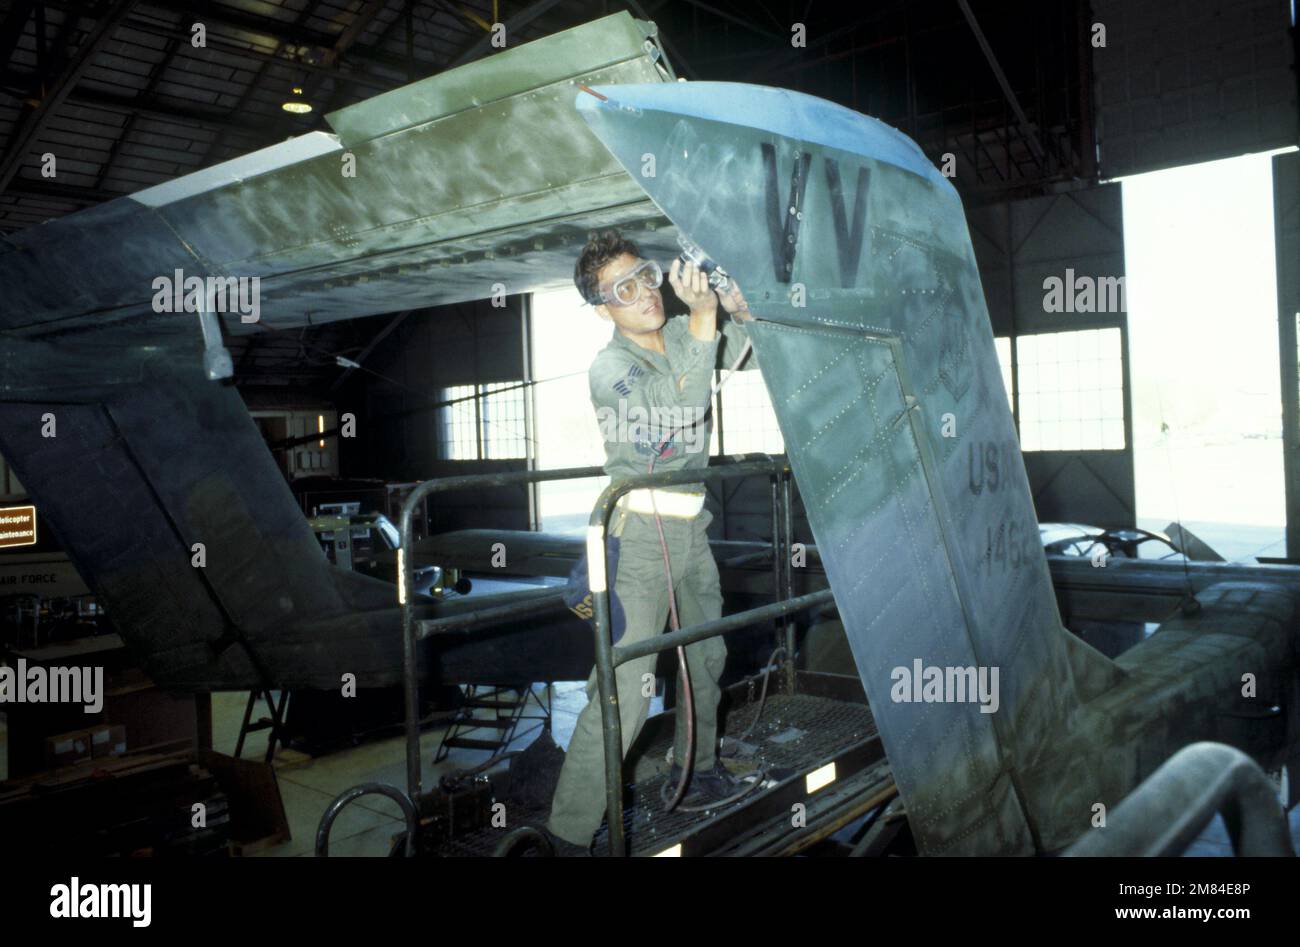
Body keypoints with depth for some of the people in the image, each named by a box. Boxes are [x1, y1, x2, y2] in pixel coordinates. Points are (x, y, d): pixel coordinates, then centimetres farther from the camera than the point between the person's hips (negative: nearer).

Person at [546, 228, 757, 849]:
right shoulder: (609, 365, -11)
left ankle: (695, 771, 43)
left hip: (691, 525, 8)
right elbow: (680, 402, -27)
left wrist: (736, 306, -1)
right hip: (640, 532, -7)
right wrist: (703, 310, -29)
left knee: (706, 657, 22)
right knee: (625, 686, -16)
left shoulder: (684, 335, 8)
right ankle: (570, 831, -8)